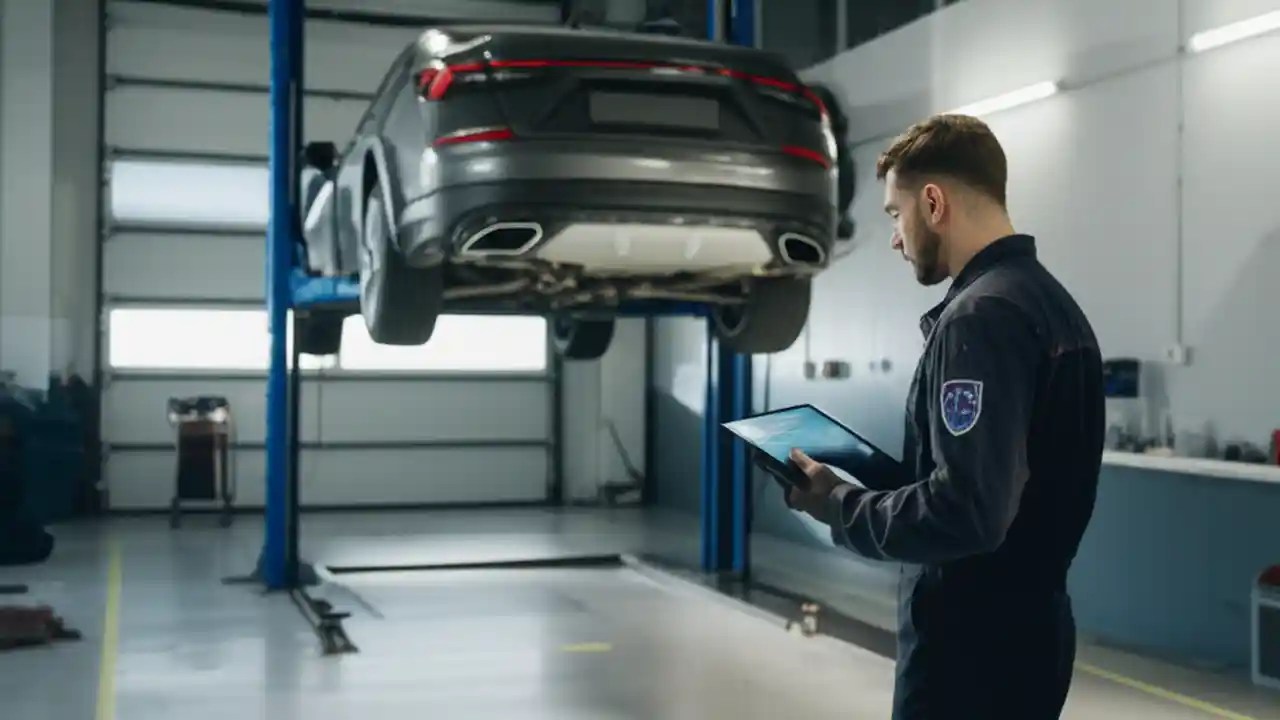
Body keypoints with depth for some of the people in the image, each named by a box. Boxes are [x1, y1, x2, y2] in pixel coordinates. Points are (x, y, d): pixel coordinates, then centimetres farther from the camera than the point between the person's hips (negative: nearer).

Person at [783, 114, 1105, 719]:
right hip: (1028, 622, 9)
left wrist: (838, 503, -14)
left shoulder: (980, 316, -20)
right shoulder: (1054, 303, 11)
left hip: (972, 640, -9)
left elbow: (964, 512, -28)